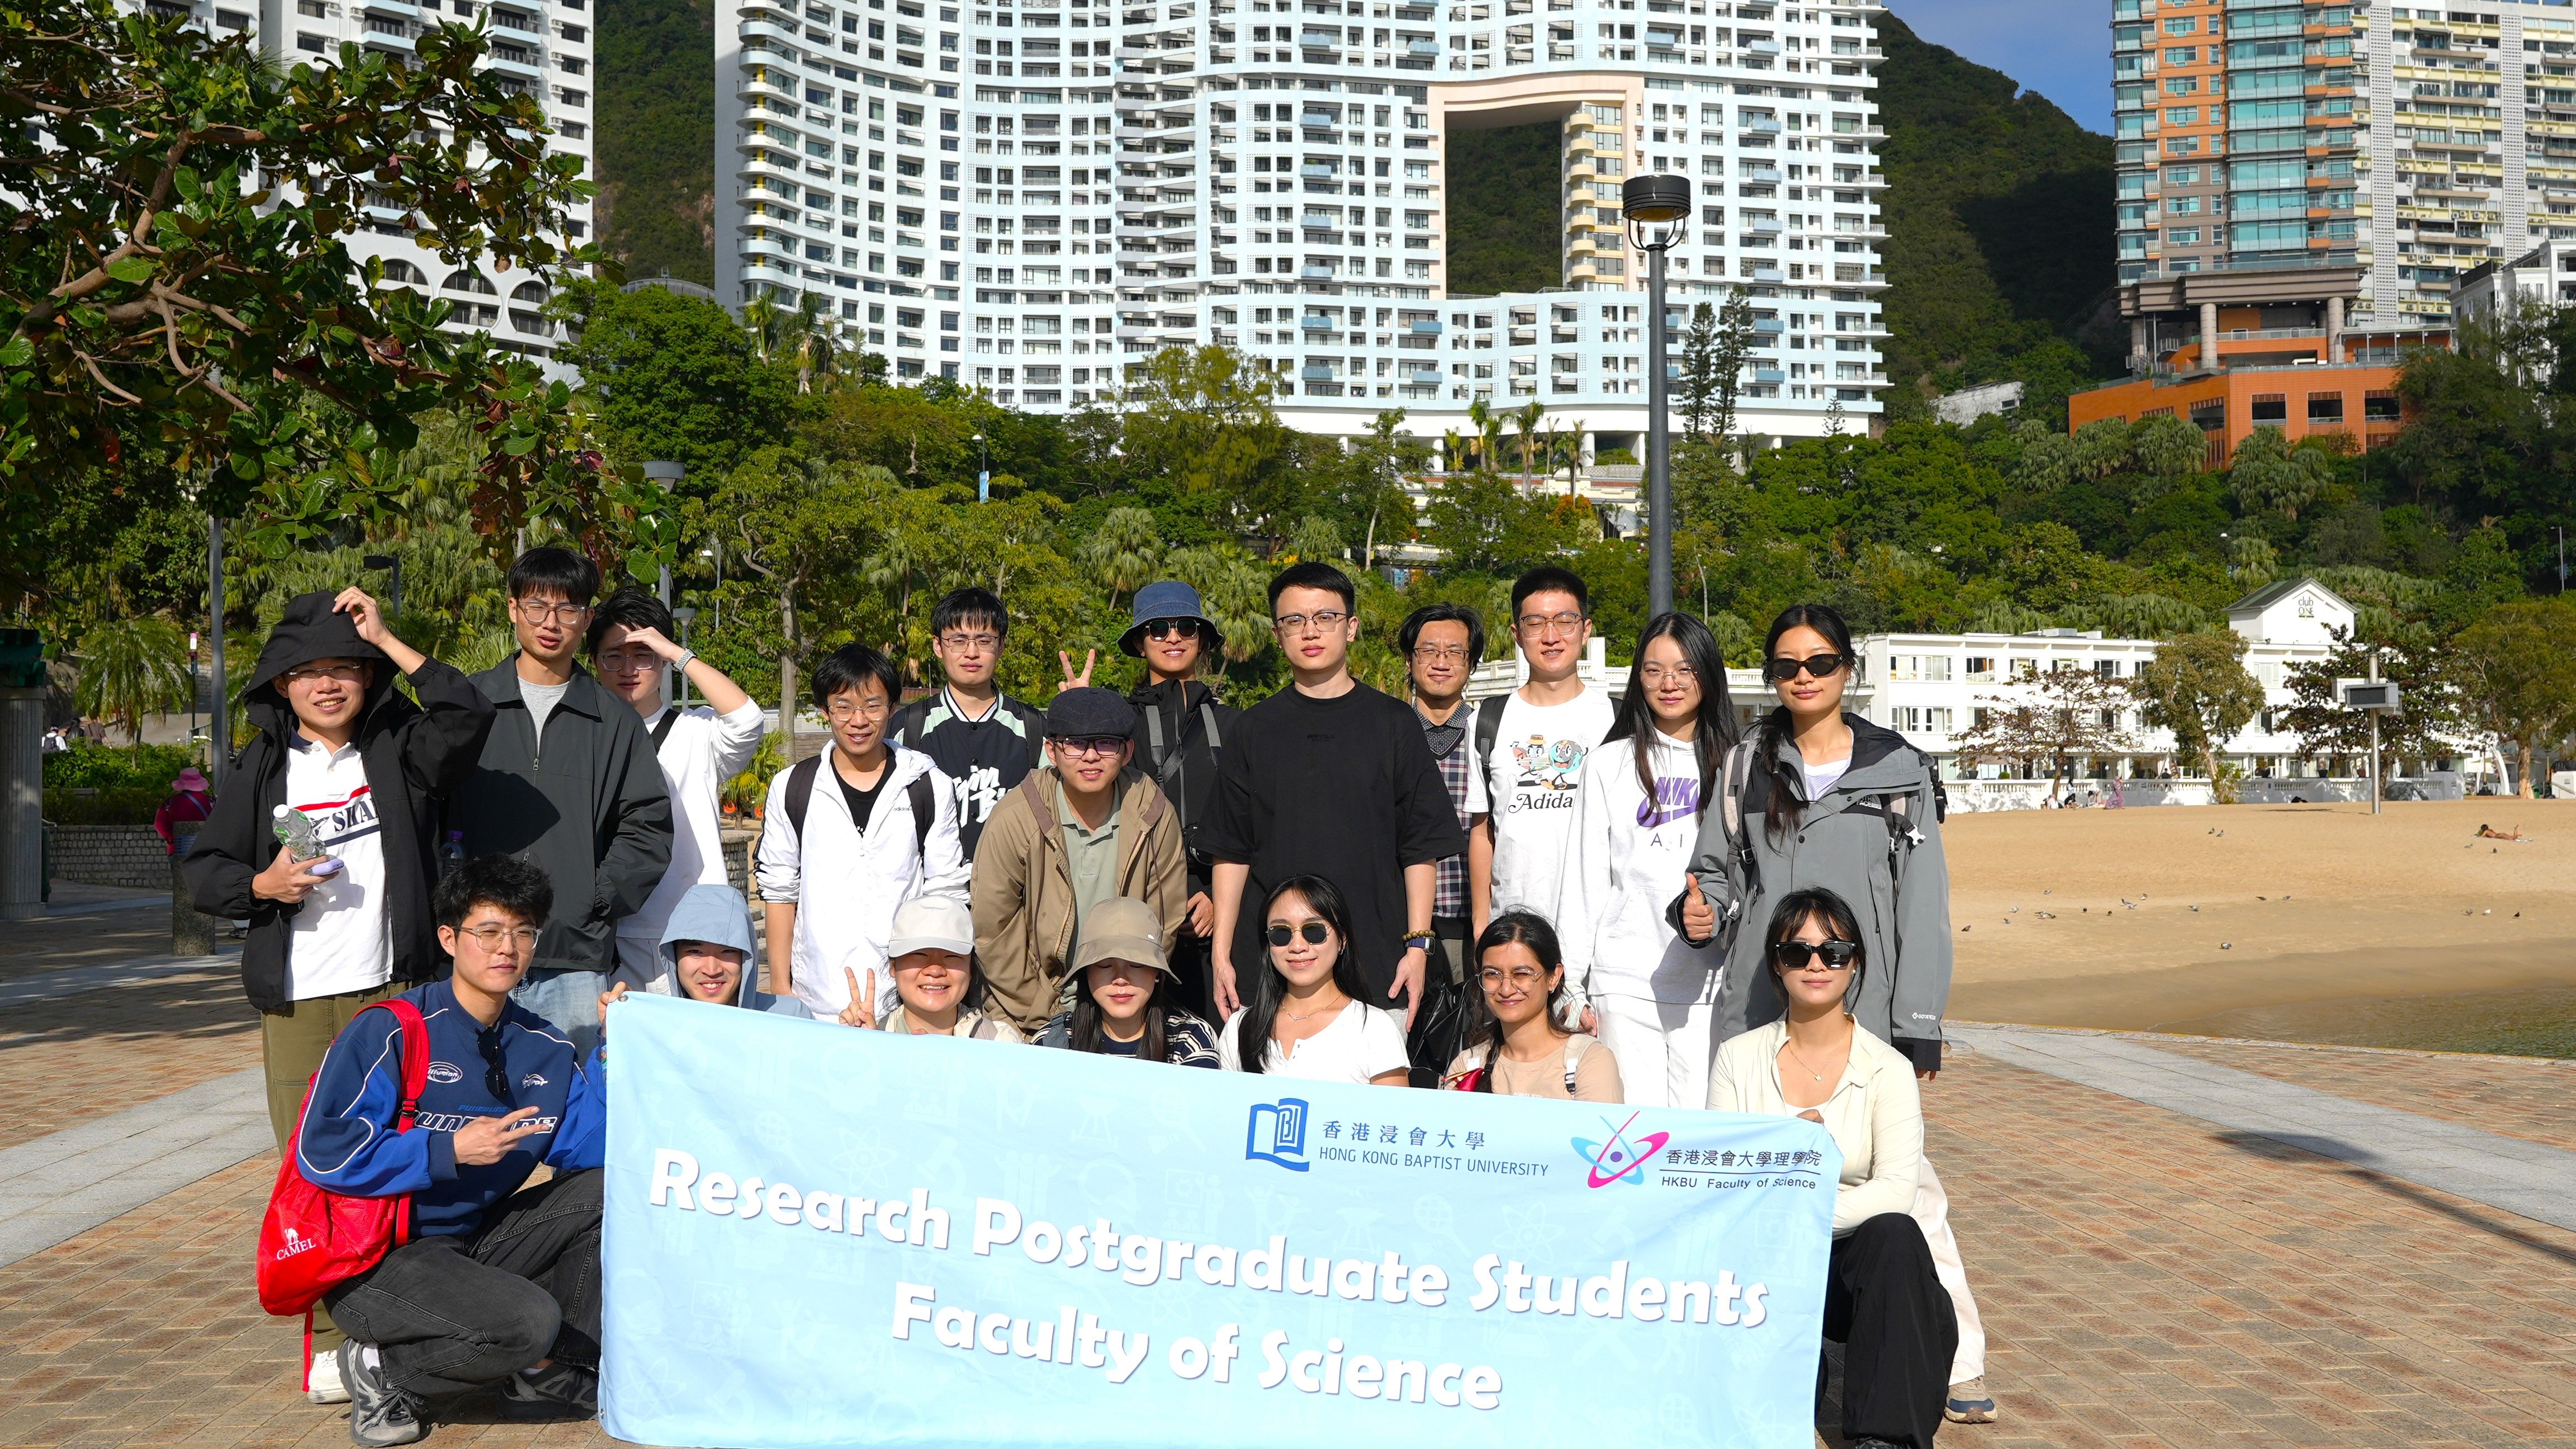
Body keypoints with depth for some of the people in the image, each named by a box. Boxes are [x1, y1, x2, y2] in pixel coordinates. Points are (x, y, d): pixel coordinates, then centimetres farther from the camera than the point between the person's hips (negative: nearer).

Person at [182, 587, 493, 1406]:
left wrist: (388, 641, -12)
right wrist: (262, 886, -9)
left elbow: (468, 719, -15)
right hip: (296, 1003, 2)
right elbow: (202, 871, 12)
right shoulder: (264, 769, 9)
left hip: (396, 996, -1)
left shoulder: (399, 750, 5)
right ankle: (331, 1338, 11)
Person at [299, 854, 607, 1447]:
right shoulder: (392, 1032, -14)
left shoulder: (545, 1049, 6)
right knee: (528, 1319, -28)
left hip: (479, 1242, 7)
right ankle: (385, 1370, -2)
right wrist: (450, 1152, -20)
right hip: (378, 1260, -7)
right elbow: (323, 1152, -21)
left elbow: (596, 1147, -5)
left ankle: (554, 1372, 3)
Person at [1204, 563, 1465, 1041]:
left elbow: (1422, 849, 4)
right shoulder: (1256, 729, 9)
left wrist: (1417, 946, -4)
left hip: (1373, 964, -1)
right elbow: (1231, 852, 10)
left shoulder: (1393, 724, 5)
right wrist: (1222, 955, 3)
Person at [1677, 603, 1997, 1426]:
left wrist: (1918, 1026, -3)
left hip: (1865, 1016, -2)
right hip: (1759, 1013, 2)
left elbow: (1923, 905, 3)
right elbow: (1718, 871, 17)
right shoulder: (1745, 767, 11)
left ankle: (1957, 1364, 4)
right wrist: (1698, 910, -7)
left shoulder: (1898, 771, 5)